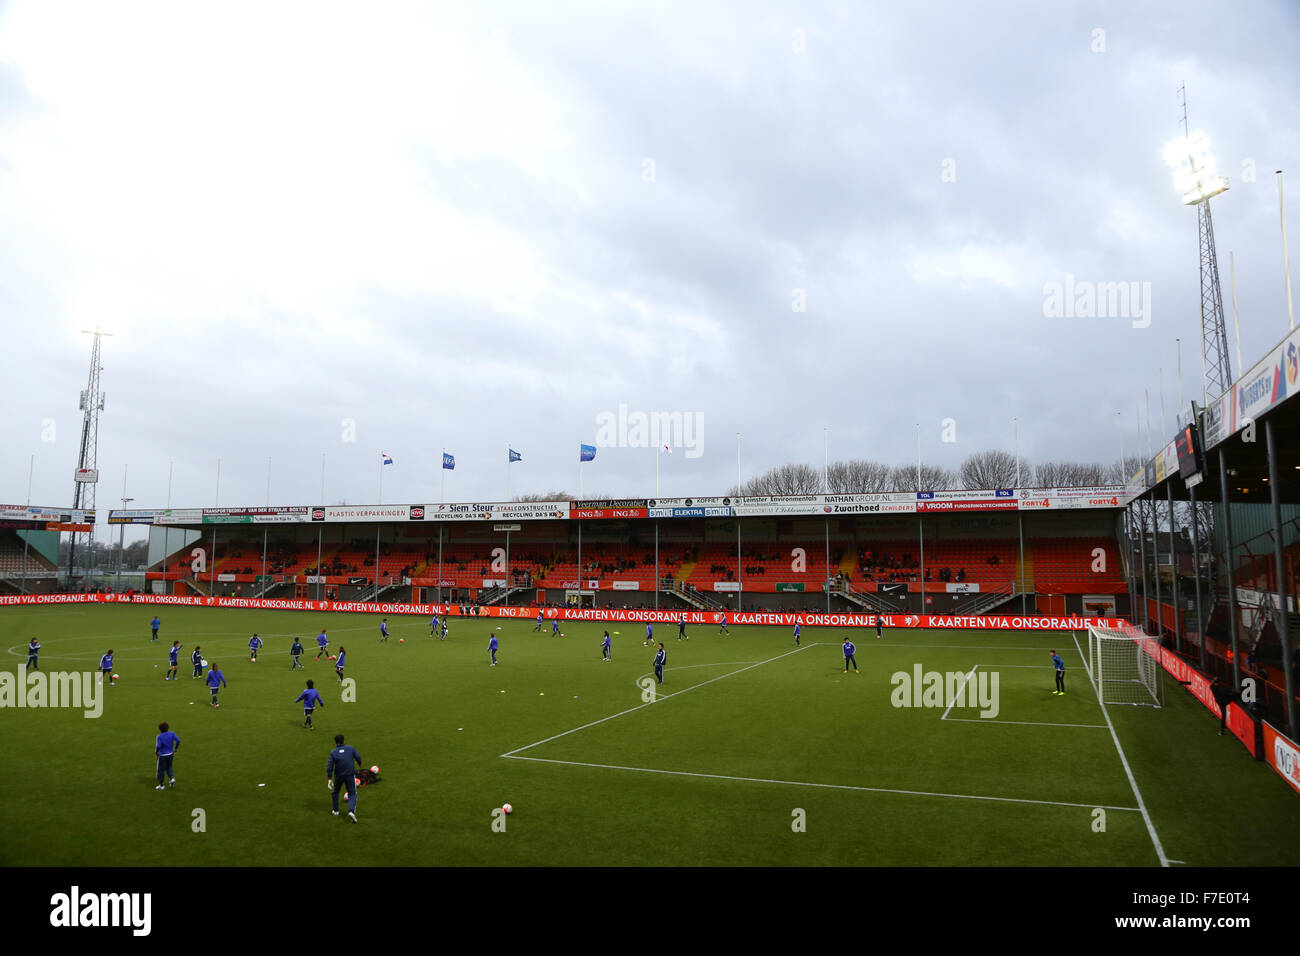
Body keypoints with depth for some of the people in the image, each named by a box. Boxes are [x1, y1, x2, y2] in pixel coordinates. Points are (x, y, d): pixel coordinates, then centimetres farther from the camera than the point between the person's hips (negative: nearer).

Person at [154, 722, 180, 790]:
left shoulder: (159, 737, -16)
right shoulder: (172, 734, -4)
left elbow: (158, 746, -24)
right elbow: (178, 741, -10)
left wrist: (156, 752, -5)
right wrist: (176, 749, 5)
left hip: (162, 756, -4)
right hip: (170, 754, 4)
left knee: (161, 770, 10)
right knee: (169, 767, 24)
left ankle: (161, 785, 19)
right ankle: (172, 778, 2)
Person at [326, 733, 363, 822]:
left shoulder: (333, 752, -5)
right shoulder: (351, 748, -4)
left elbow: (330, 767, -9)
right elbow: (358, 758, -1)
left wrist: (329, 779, -5)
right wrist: (359, 763, 21)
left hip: (338, 775, 1)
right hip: (350, 775, -1)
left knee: (335, 792, 28)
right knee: (352, 794, 5)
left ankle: (336, 811, 35)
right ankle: (351, 811, -18)